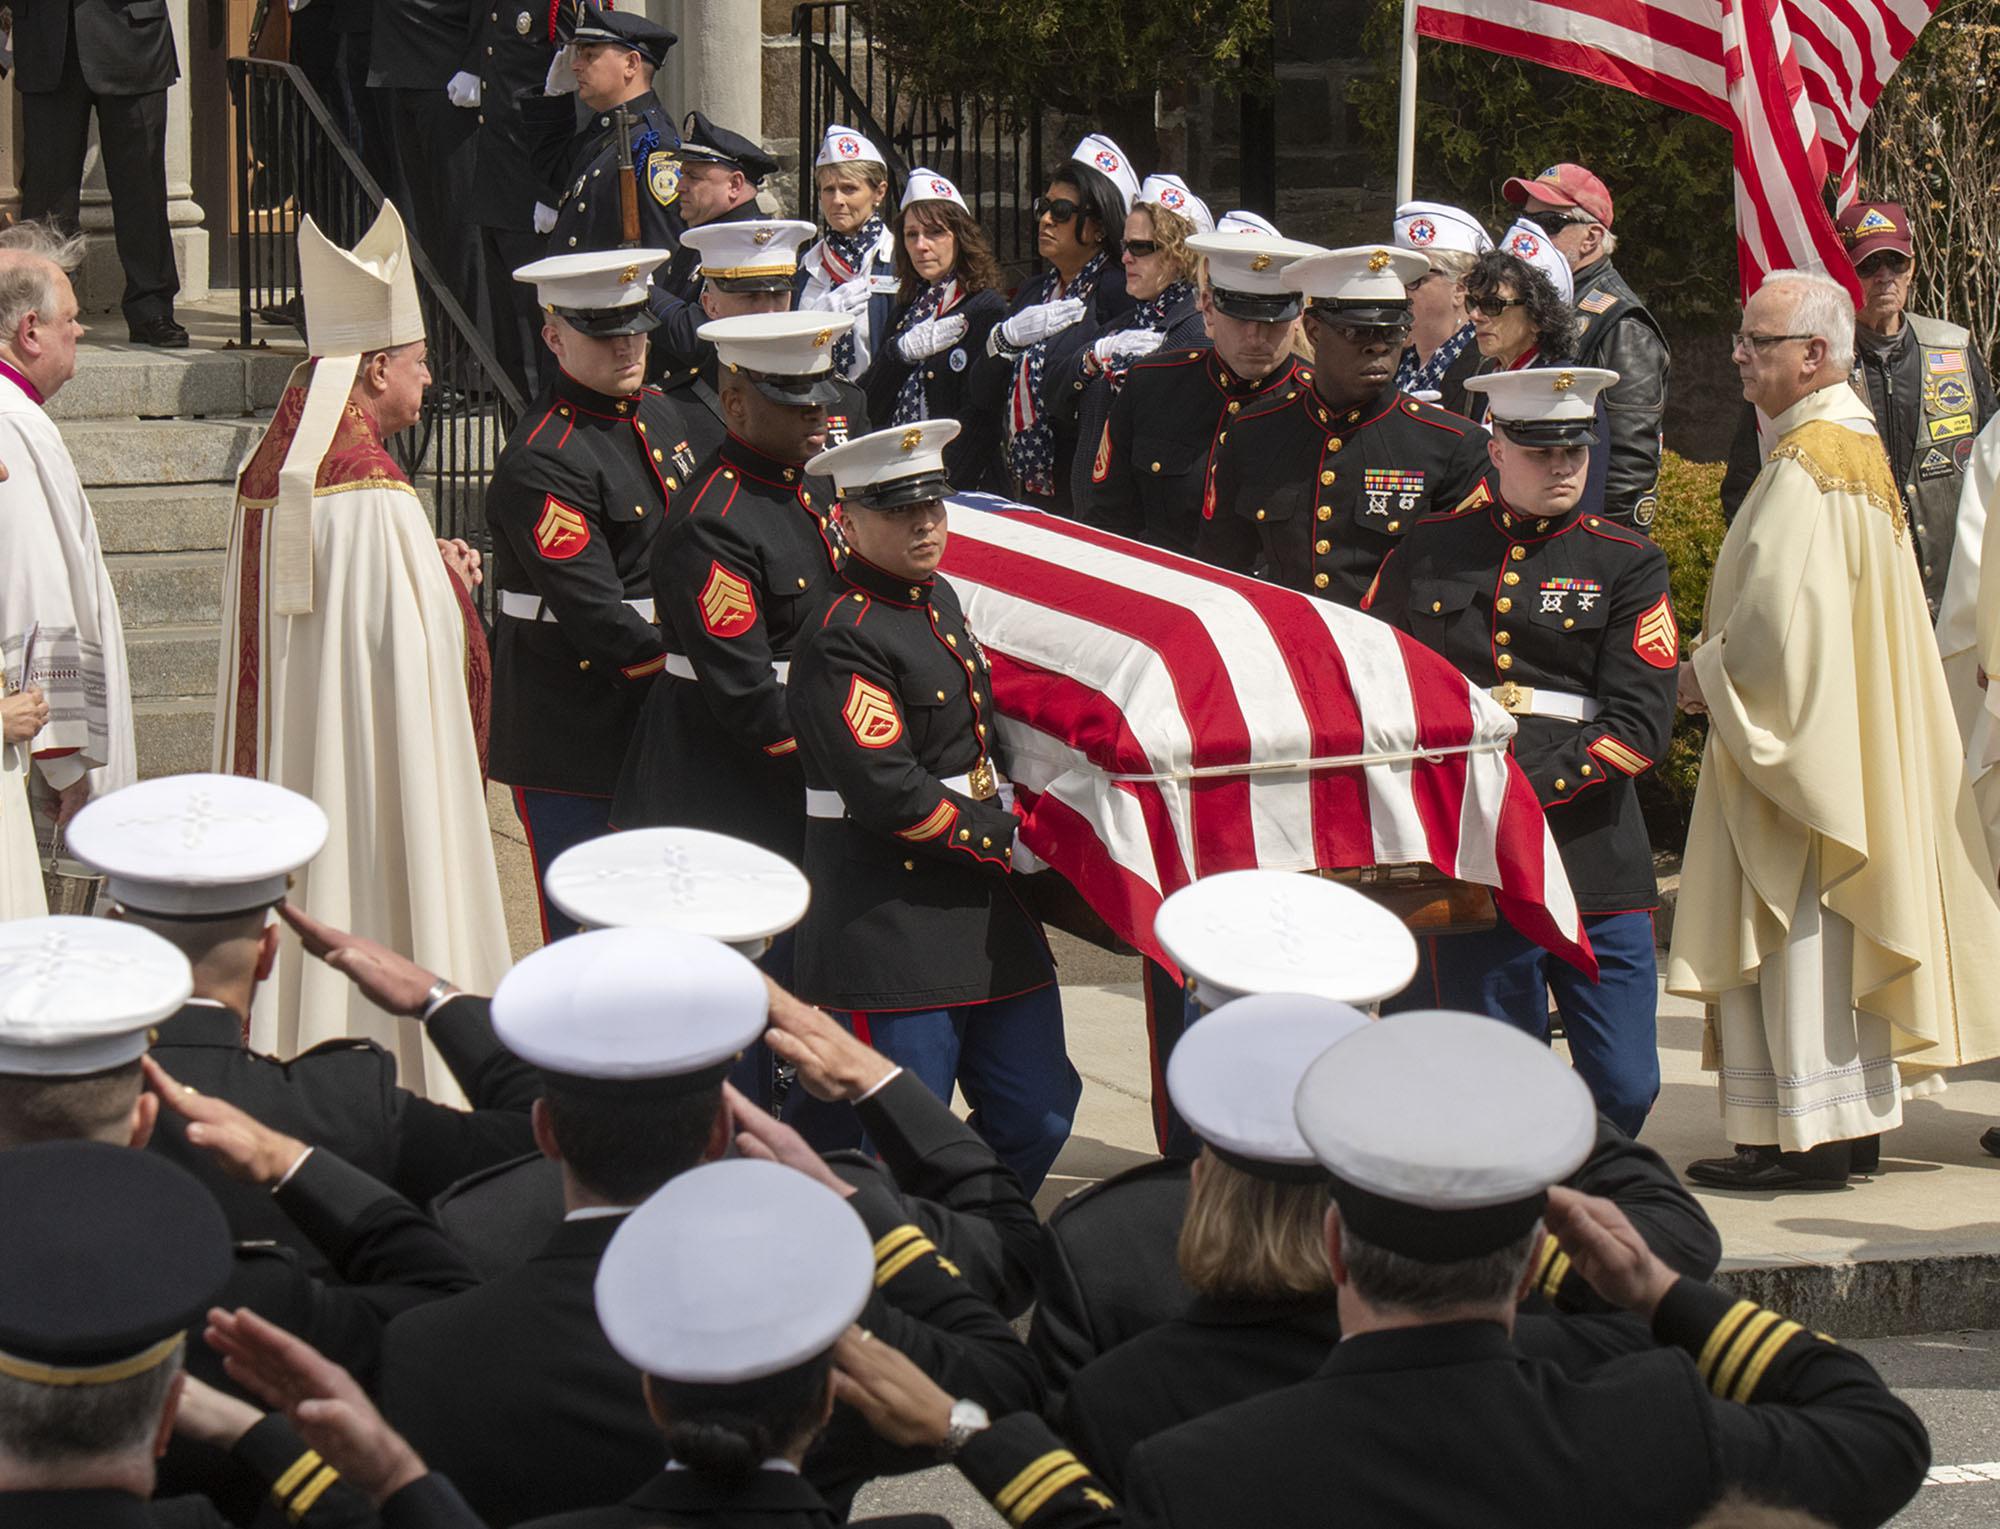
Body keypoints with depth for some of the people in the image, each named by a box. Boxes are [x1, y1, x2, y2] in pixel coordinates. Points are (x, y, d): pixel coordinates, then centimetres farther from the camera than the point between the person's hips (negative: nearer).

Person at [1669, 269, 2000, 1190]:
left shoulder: (1809, 462, -18)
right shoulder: (1856, 440, 14)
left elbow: (1779, 612, -26)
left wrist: (1705, 673, -10)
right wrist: (1720, 663, 14)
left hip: (1798, 734, -10)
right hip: (1844, 733, 10)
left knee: (1794, 934, -6)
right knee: (1839, 935, 13)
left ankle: (1805, 1139, -4)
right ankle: (1857, 1122, 17)